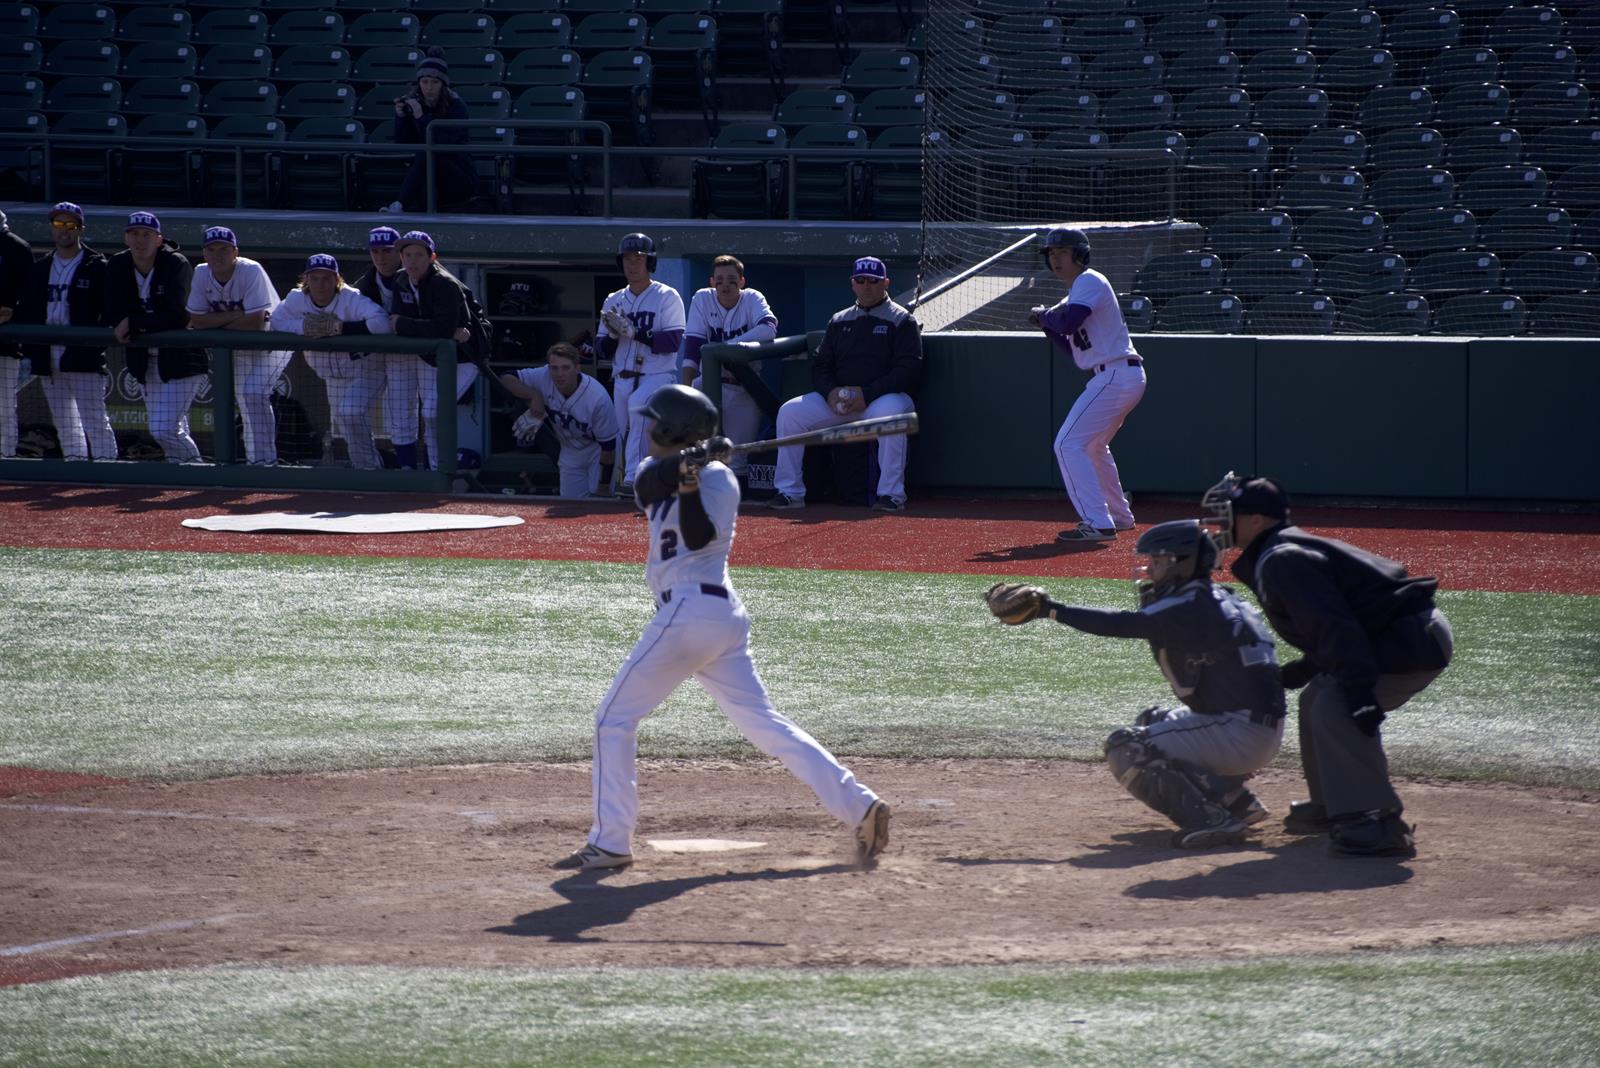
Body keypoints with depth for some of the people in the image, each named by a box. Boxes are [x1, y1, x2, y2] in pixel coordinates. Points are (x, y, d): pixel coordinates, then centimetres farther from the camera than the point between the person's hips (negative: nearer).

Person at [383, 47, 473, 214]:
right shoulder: (411, 103, 3)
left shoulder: (455, 107, -9)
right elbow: (402, 145, -1)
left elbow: (444, 145, -22)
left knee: (430, 157, -33)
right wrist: (401, 117, -16)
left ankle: (397, 207, -49)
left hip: (460, 180, -4)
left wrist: (421, 118, -29)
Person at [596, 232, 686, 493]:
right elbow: (603, 350, 13)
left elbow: (673, 341, -13)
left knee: (637, 403, -34)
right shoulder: (613, 302, 15)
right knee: (624, 431, 0)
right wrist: (613, 335, -9)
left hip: (657, 376, -6)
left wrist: (634, 332, -20)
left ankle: (634, 477, -37)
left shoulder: (667, 297, -1)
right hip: (622, 380, 6)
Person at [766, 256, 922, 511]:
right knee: (790, 412, -12)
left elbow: (909, 370, -10)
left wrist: (866, 395, -19)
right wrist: (830, 392, -8)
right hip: (838, 400, 5)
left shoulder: (901, 320, 0)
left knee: (889, 413, -40)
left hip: (885, 396, -5)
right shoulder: (839, 321, 18)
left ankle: (891, 494, -33)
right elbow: (820, 365, 16)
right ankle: (789, 491, -8)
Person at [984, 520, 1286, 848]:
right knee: (1150, 723, 28)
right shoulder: (1218, 600, 16)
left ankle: (1211, 819, -19)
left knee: (1125, 749, -11)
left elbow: (1120, 625, -19)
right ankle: (1235, 800, 17)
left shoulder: (1190, 609, -14)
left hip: (1241, 734, -10)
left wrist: (1050, 609, -17)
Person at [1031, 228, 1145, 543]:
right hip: (1124, 377, 11)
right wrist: (1047, 325, 10)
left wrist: (1043, 315, -5)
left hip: (1115, 376, -11)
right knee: (1092, 445, 28)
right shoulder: (1072, 298, 22)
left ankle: (1097, 523, -21)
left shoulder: (1090, 281, -8)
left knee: (1068, 444, -15)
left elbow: (1069, 322, -24)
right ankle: (1119, 515, 38)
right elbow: (1074, 349, 23)